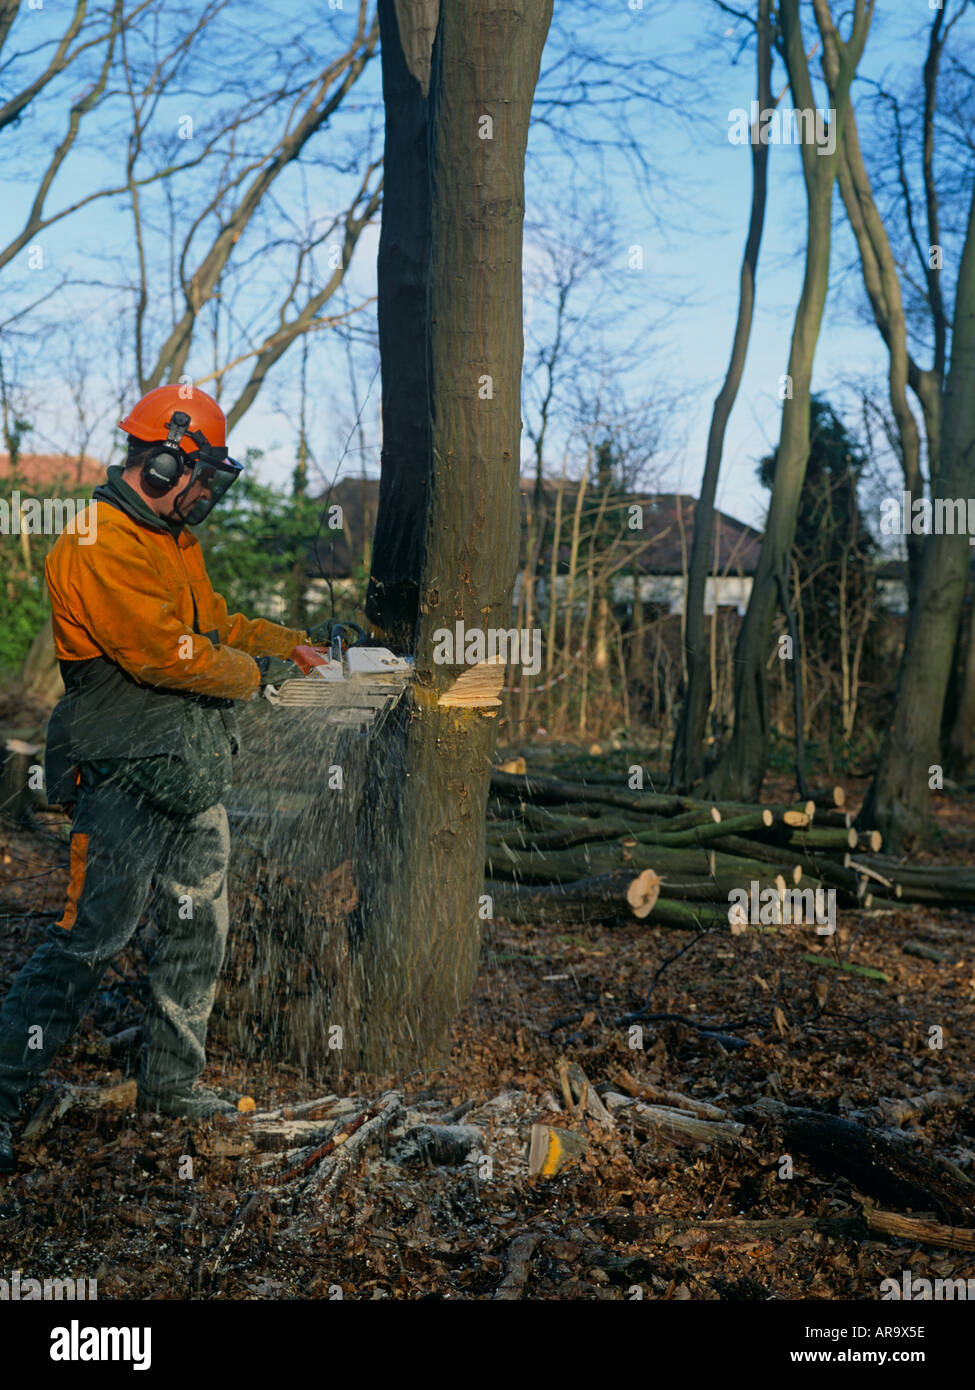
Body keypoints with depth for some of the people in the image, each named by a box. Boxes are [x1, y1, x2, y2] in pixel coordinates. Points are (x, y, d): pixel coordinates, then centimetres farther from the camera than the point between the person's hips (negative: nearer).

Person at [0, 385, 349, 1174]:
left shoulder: (176, 543, 15)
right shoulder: (99, 547, -18)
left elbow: (216, 623, 25)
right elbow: (167, 654, -24)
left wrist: (301, 642, 15)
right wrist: (258, 674, -10)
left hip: (193, 781, 10)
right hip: (125, 783, -10)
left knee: (200, 931, 14)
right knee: (89, 944, -7)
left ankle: (172, 1082, 28)